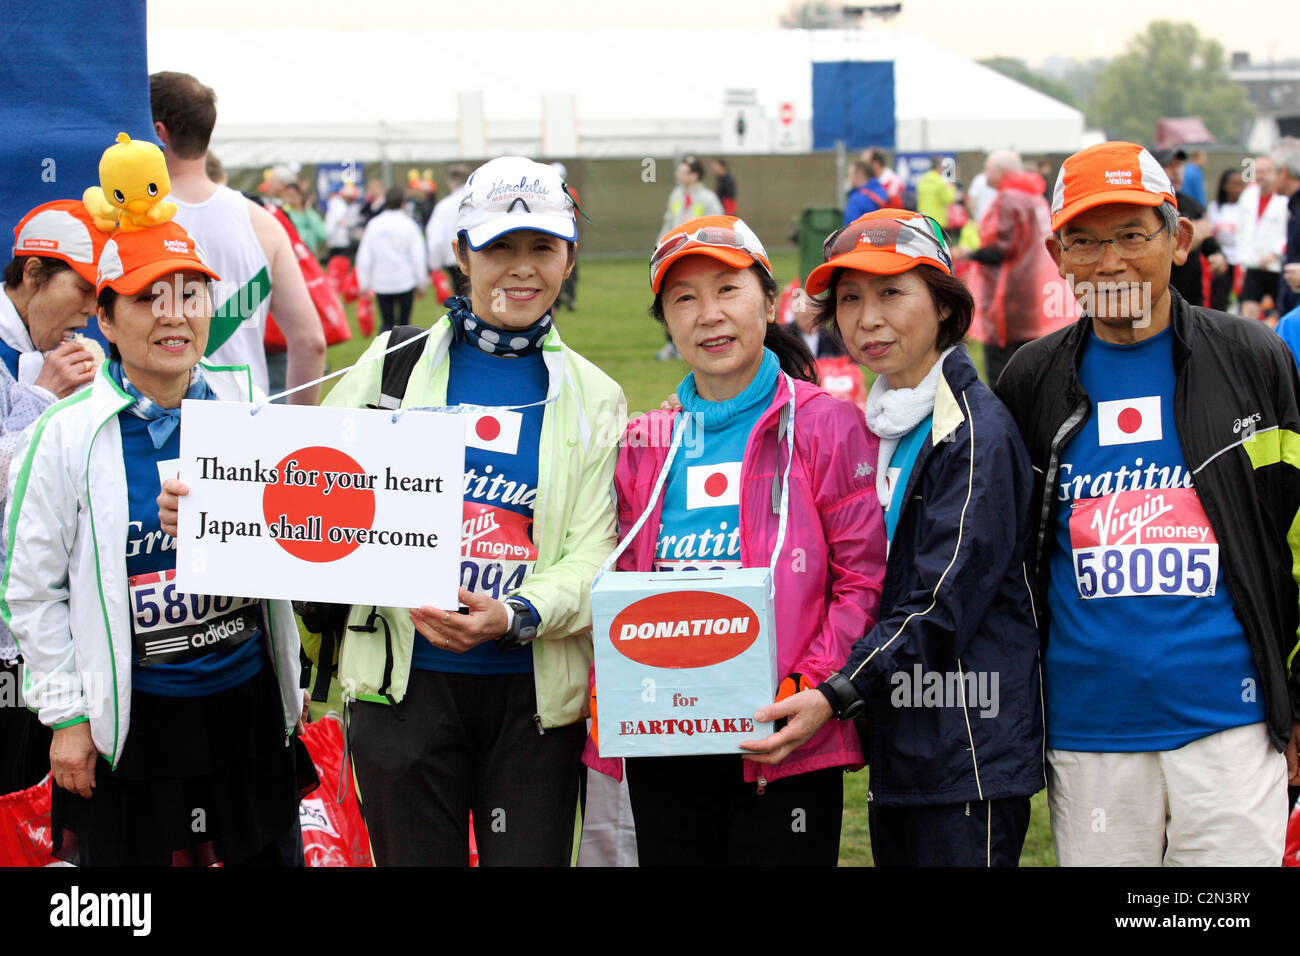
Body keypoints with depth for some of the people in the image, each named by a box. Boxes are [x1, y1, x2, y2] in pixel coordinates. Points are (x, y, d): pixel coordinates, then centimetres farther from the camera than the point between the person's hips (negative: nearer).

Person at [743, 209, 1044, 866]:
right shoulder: (873, 428, 15)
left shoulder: (977, 433, -12)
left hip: (969, 758, -8)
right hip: (893, 750, 8)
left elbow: (942, 606, -18)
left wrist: (837, 696, -25)